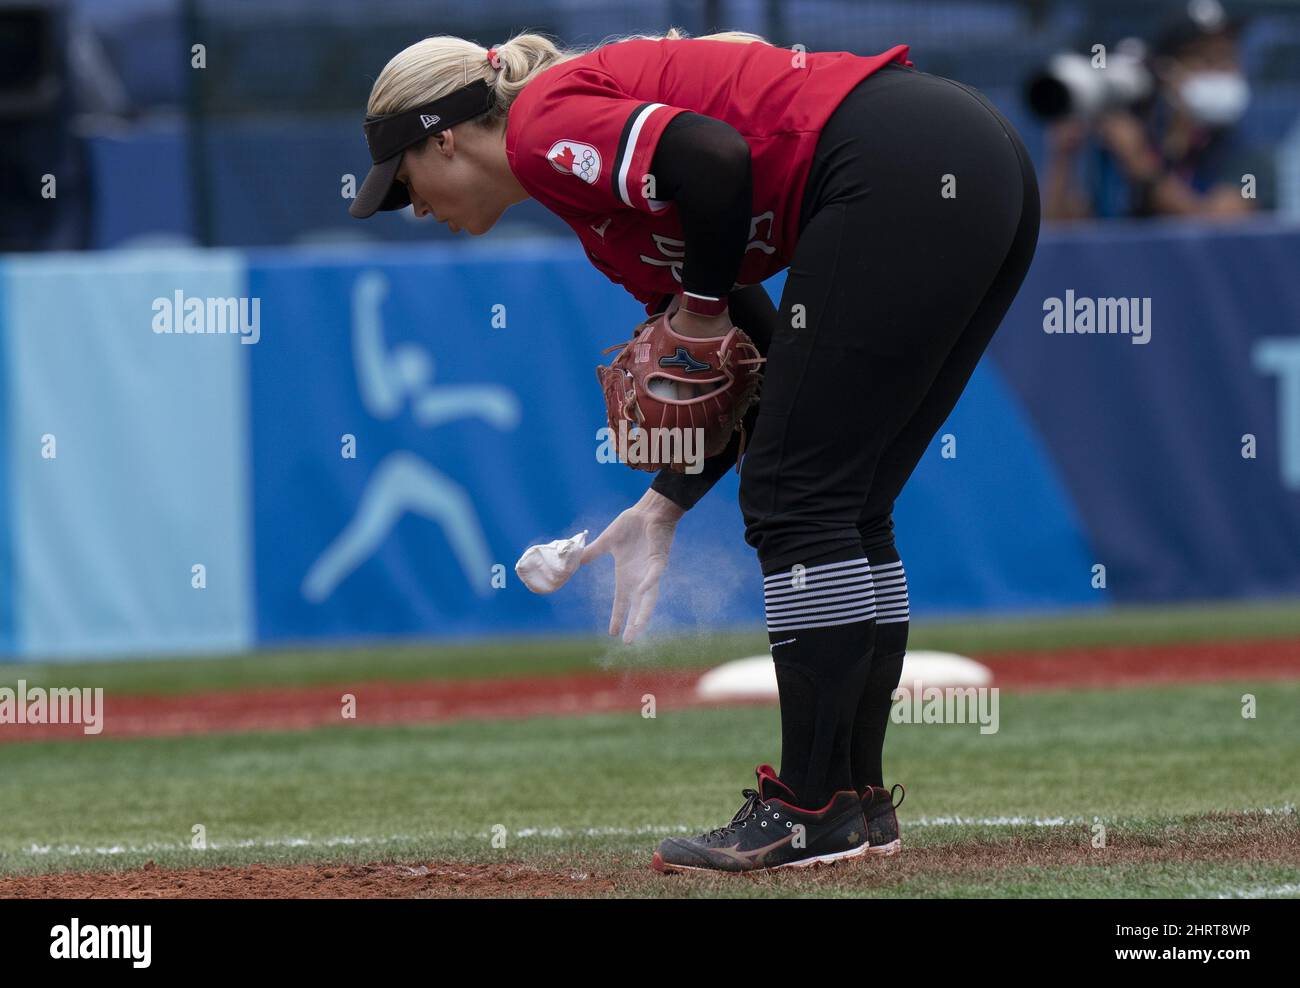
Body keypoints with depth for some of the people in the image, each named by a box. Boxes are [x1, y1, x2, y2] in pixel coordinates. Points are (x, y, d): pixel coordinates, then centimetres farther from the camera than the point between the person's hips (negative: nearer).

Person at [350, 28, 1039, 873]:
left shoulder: (543, 128, -1)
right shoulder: (595, 205, 26)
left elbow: (716, 158, -19)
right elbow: (766, 358, 26)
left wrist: (704, 302, -3)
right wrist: (665, 509, 22)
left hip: (901, 169, -10)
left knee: (800, 501, -5)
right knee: (842, 509, 15)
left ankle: (813, 811, -4)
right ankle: (859, 799, 18)